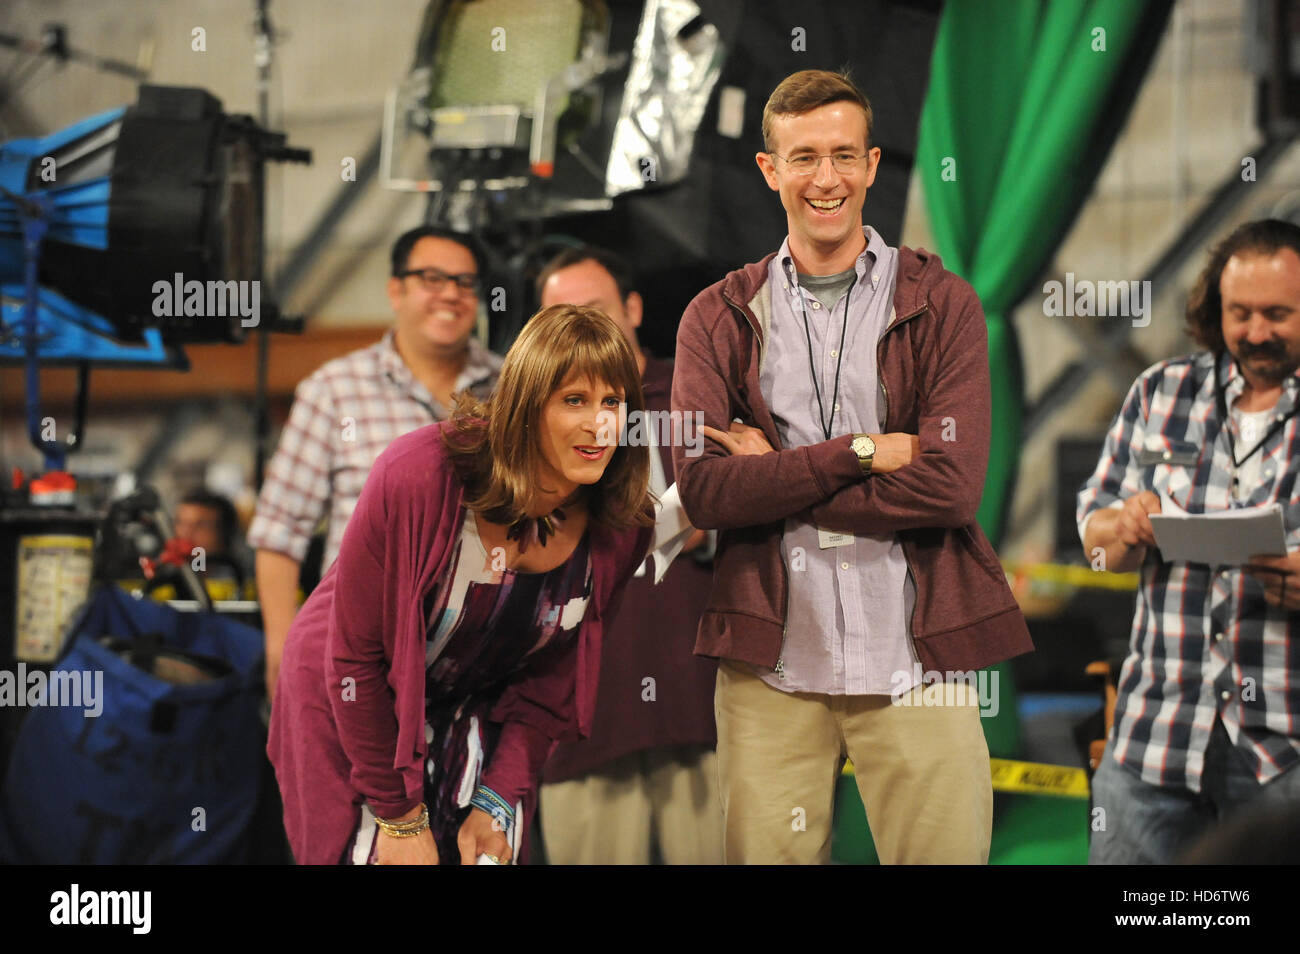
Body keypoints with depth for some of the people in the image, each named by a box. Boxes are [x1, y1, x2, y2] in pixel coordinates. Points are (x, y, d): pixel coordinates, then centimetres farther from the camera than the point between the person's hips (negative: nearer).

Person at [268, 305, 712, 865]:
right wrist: (399, 815, -19)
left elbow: (549, 685, -3)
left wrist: (495, 803, -12)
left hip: (477, 721, 4)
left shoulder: (618, 531, -15)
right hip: (353, 707, -3)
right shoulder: (418, 477, -28)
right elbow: (354, 657, -21)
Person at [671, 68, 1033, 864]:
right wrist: (861, 453, -11)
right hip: (769, 666, 1)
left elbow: (952, 487, -9)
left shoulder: (943, 305, 5)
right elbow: (703, 492, -5)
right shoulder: (720, 318, 9)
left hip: (914, 662, -1)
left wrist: (775, 477, -7)